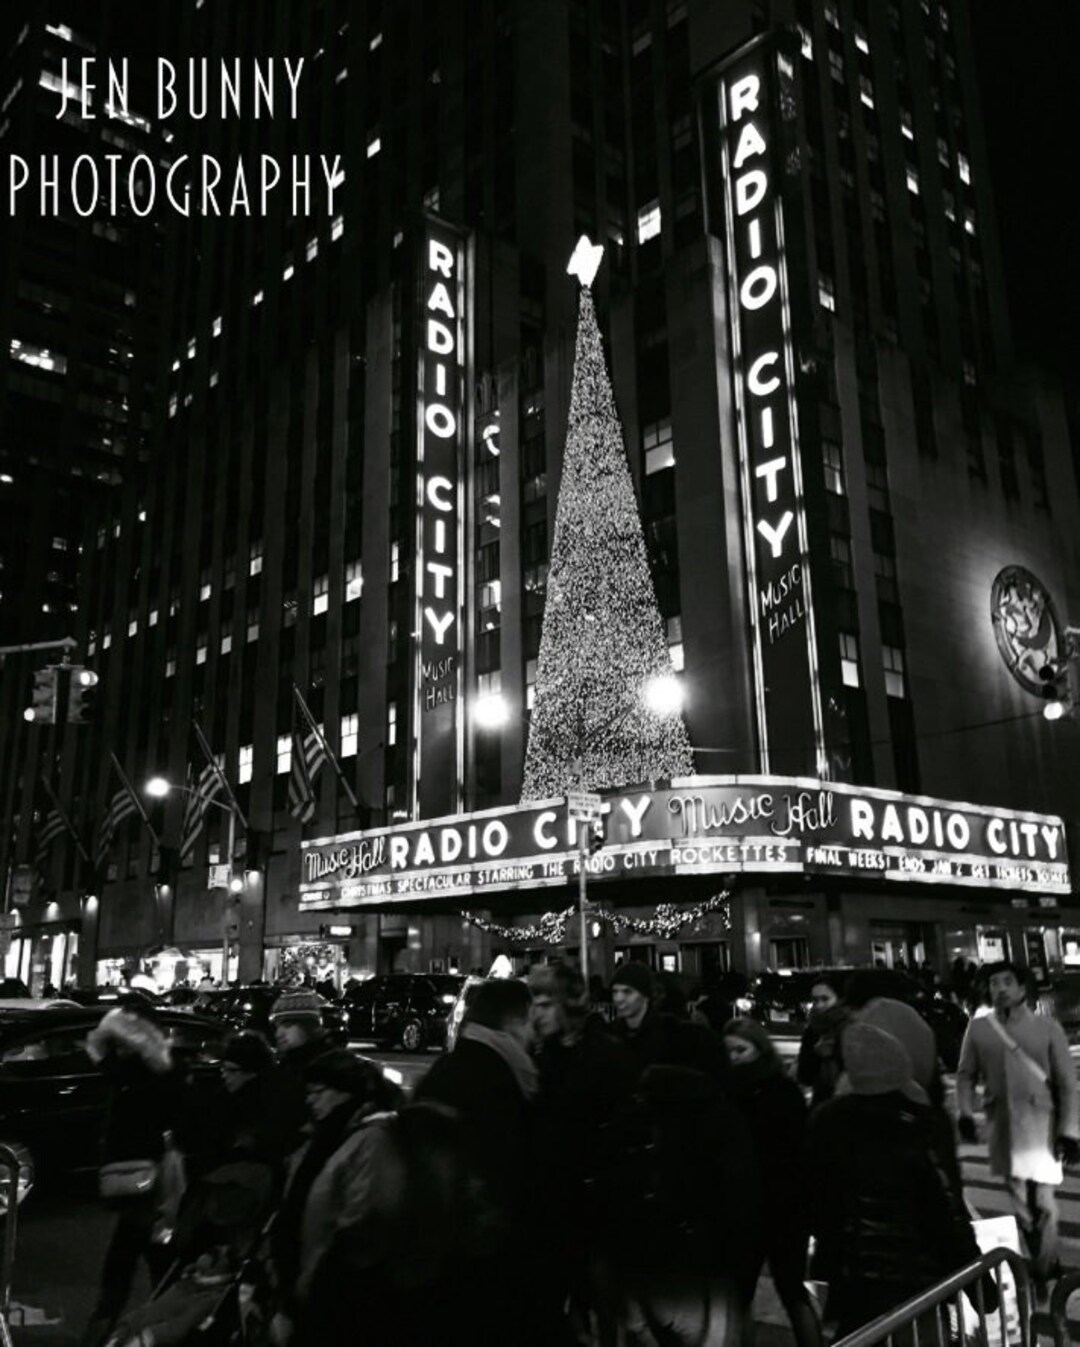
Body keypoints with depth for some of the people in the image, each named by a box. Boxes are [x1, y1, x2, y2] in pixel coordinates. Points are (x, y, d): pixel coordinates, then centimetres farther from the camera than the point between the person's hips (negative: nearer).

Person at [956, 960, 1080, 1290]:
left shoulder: (1047, 1027, -6)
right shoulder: (978, 1028, 0)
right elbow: (966, 1075, 7)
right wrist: (964, 1112, -6)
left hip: (1042, 1126, -3)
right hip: (1003, 1128, 3)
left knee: (1043, 1202, 0)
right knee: (1019, 1201, 13)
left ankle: (1042, 1276, 15)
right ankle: (1046, 1264, 33)